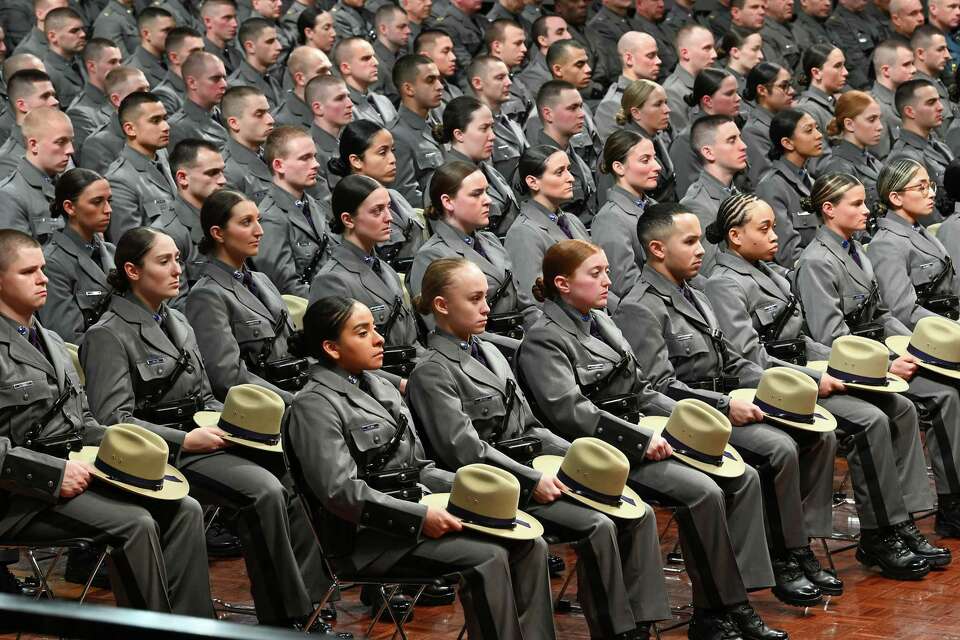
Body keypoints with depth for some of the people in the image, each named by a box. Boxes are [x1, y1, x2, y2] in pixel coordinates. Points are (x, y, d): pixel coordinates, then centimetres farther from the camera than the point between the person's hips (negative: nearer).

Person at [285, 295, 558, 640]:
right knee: (488, 557, -25)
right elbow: (340, 491, -20)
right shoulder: (315, 405, -10)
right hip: (367, 538, -9)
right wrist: (419, 516, -23)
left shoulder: (381, 388, 18)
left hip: (413, 509, 9)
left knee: (529, 546, -7)